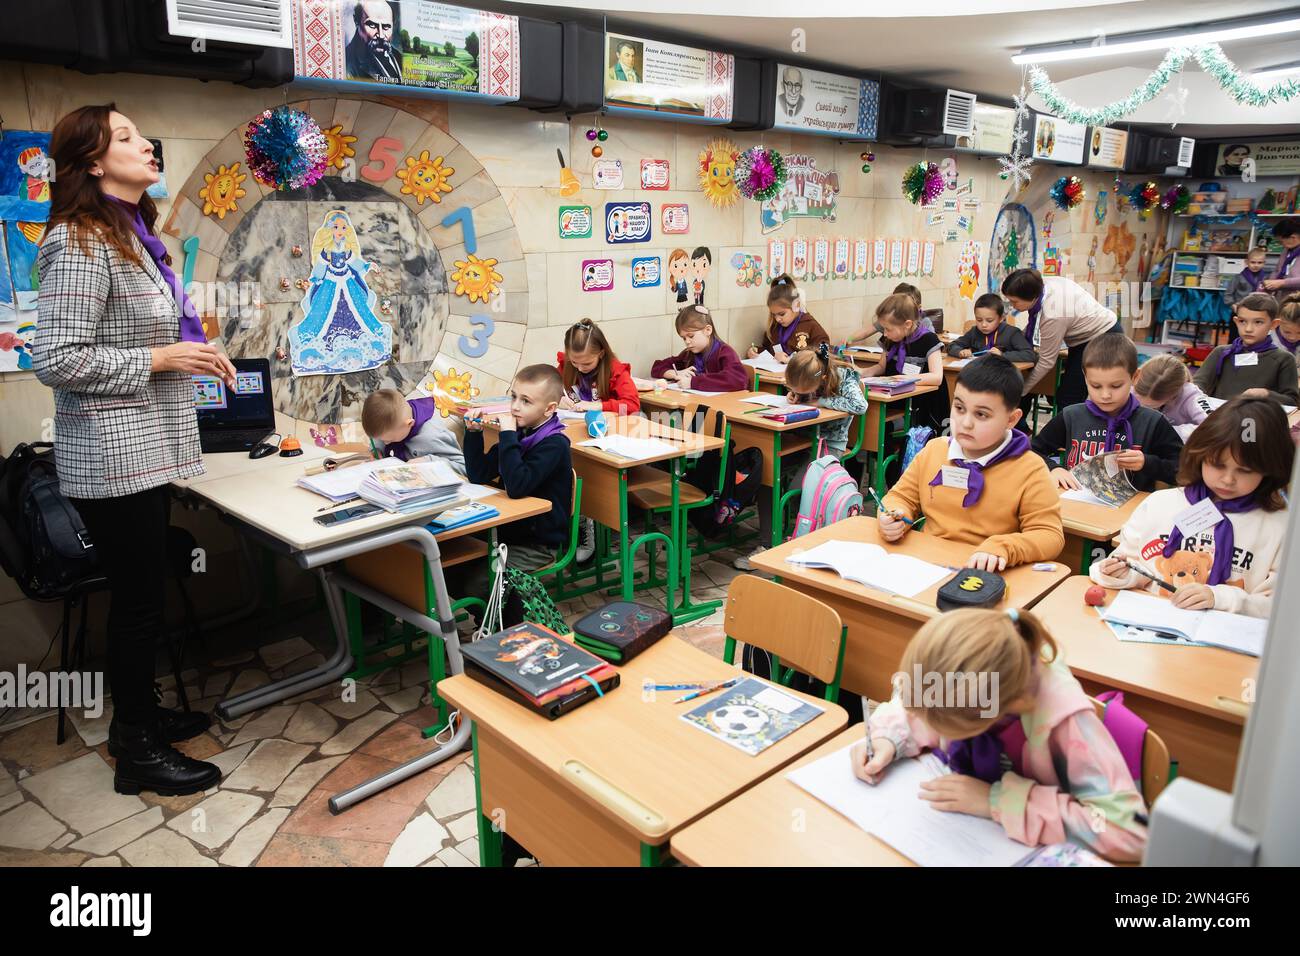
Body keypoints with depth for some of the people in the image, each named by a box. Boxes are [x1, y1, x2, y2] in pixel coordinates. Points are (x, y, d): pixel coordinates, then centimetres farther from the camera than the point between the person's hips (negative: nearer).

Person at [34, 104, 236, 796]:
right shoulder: (80, 243, -17)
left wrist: (194, 353, 10)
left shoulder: (133, 237, 13)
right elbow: (58, 361, -21)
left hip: (144, 451, 9)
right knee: (138, 599, 1)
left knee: (143, 592, 18)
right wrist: (162, 359, -19)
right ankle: (138, 753, 18)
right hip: (112, 456, -9)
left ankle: (138, 714, 35)